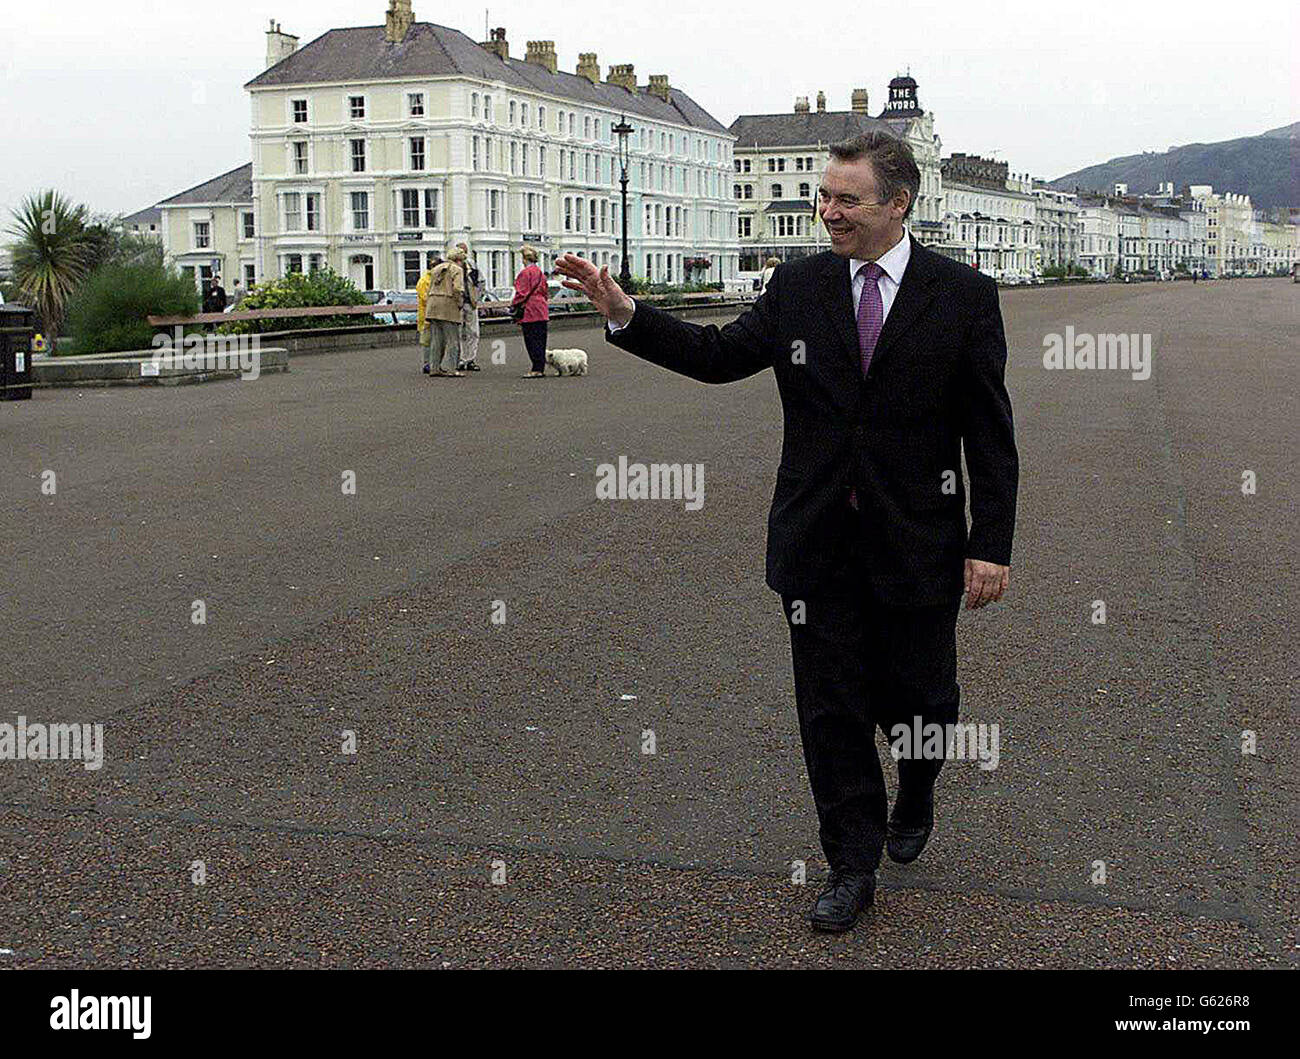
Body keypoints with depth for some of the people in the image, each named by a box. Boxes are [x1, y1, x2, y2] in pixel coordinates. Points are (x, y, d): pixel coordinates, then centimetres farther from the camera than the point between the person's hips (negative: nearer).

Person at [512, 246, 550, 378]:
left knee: (531, 339, -6)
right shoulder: (540, 272, 14)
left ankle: (536, 369, -8)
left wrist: (514, 304, -5)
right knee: (540, 340, 11)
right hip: (542, 310, 8)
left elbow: (522, 293, -15)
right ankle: (541, 367, 14)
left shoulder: (525, 272, -12)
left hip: (529, 311, -8)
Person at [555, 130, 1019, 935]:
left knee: (917, 699, 10)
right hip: (819, 544, 2)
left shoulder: (964, 295, -4)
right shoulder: (798, 286, 4)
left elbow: (991, 436, -4)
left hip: (918, 544, -2)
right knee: (832, 710, 6)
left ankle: (915, 793, 44)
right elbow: (720, 354, 9)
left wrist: (991, 546, -8)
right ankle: (853, 867, 21)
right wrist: (625, 314, -3)